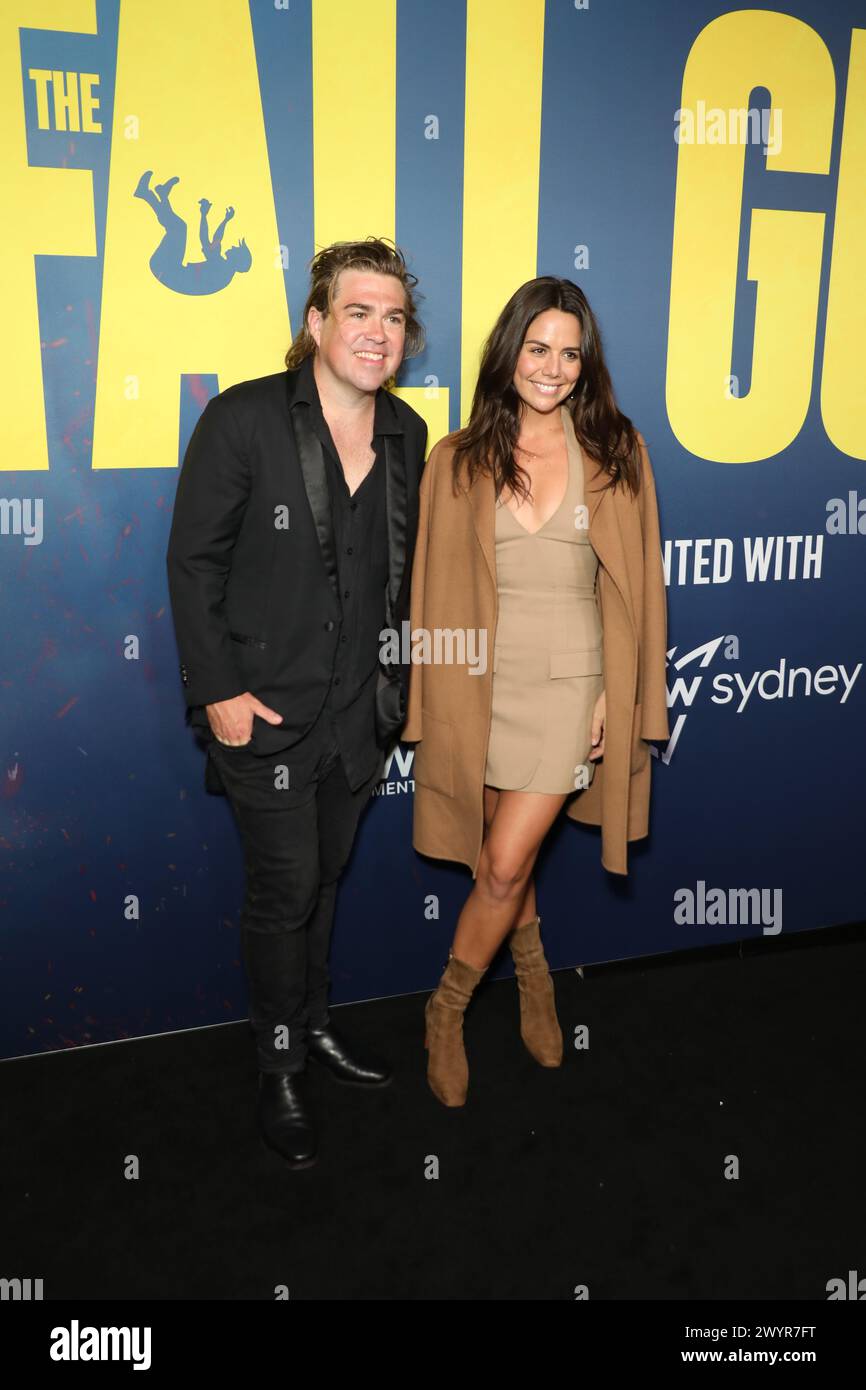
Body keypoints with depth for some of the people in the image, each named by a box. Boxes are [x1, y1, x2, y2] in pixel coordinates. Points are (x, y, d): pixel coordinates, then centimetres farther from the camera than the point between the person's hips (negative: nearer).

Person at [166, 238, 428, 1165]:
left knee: (324, 876, 19)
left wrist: (397, 673, 10)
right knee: (284, 889, 4)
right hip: (266, 710, -5)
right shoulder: (243, 419, -12)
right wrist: (217, 689, -14)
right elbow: (193, 561, -11)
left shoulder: (406, 434, 4)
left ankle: (314, 1025, 41)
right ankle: (278, 1072, 25)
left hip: (360, 707, 5)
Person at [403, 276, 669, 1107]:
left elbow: (632, 584, 2)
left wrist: (613, 696, -3)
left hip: (569, 685, -1)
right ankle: (535, 982, 42)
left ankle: (446, 1011, 20)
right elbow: (437, 586, 4)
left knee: (504, 865, -4)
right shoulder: (459, 459, 2)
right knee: (505, 859, 14)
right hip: (483, 685, 1)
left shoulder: (615, 452, 1)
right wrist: (435, 704, 2)